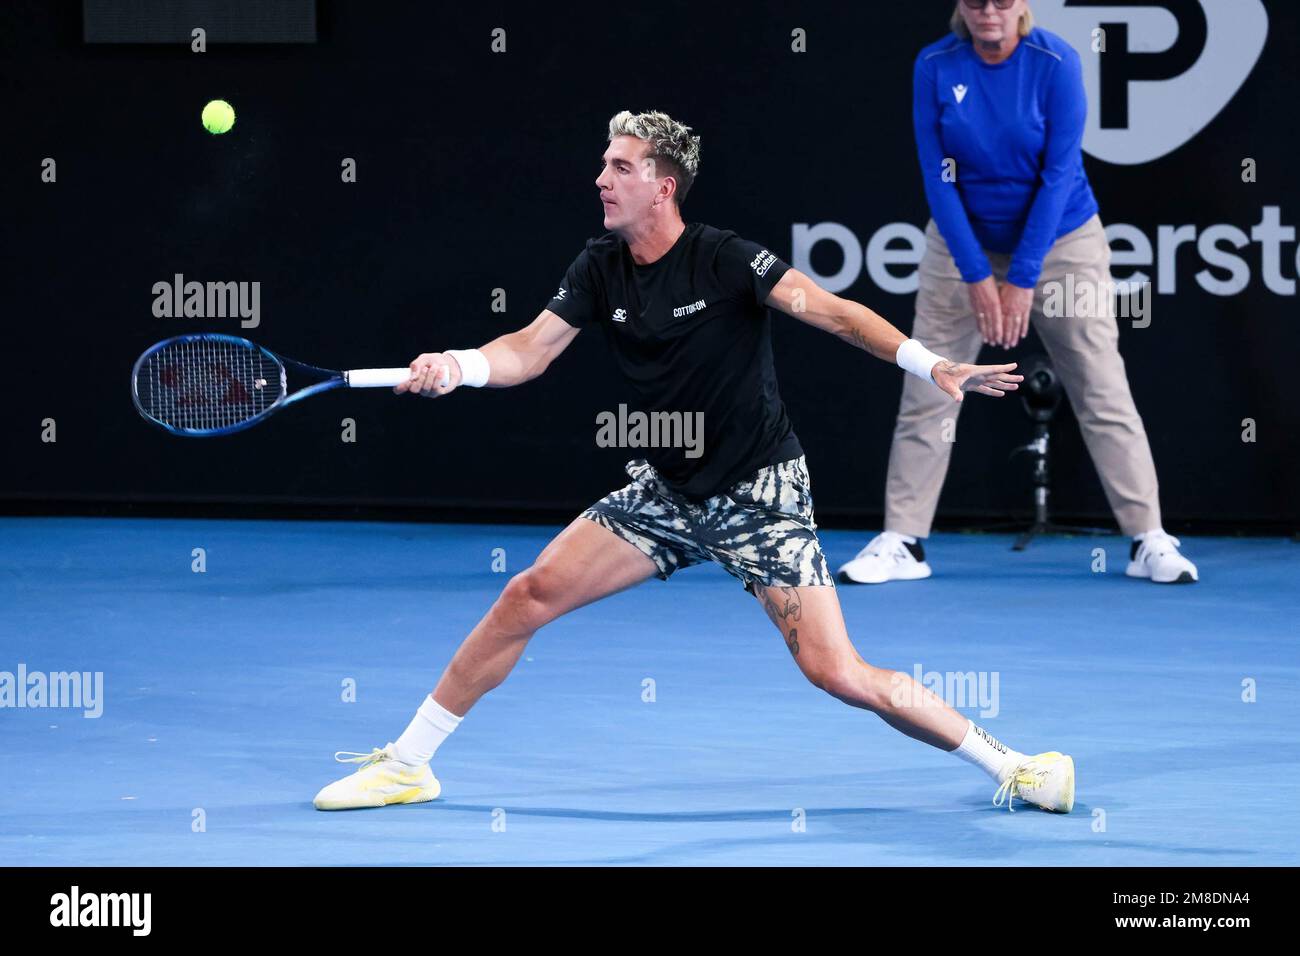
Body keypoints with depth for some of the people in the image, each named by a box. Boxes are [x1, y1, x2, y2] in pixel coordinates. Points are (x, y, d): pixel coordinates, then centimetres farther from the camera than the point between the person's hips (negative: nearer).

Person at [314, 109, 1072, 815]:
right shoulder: (602, 270, 0)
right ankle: (405, 765, 7)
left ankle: (1010, 766, -2)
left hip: (759, 495, -5)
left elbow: (836, 313, -23)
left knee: (836, 672, -15)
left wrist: (932, 367, -37)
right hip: (667, 489, 5)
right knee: (529, 595, -4)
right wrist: (457, 366, -26)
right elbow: (530, 351, -4)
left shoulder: (724, 259, -17)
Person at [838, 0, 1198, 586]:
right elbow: (938, 178, -10)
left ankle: (1148, 541, 2)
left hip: (1060, 240, -2)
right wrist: (977, 277, -16)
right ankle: (902, 542, 6)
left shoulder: (1055, 63, -17)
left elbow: (1058, 175, -16)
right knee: (926, 398, -2)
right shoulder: (934, 67, -11)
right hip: (962, 244, 2)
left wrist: (1022, 282, -18)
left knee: (1104, 396, -4)